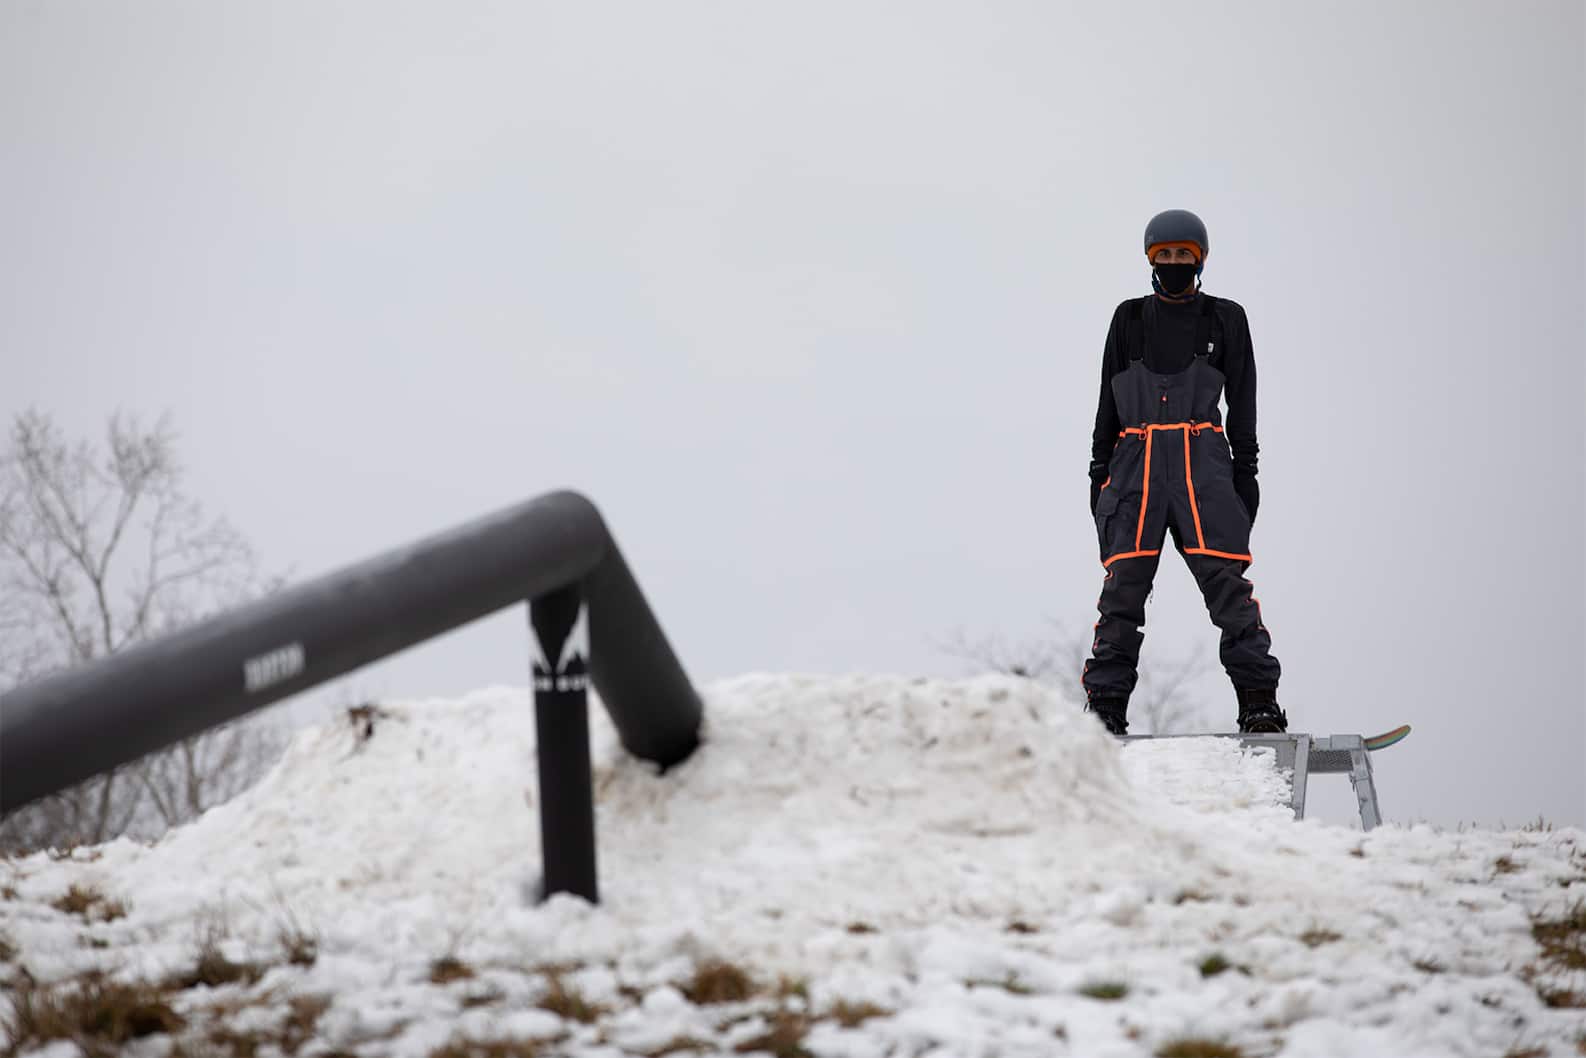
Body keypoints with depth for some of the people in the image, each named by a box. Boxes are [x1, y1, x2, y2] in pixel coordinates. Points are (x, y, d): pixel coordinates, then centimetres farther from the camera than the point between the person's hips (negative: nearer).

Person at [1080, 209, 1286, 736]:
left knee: (1226, 579, -11)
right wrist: (1100, 470, 11)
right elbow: (1108, 402, 18)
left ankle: (1259, 702, -9)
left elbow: (1242, 402, 11)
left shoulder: (1226, 319, 12)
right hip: (1136, 459, 1)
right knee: (1124, 584, -8)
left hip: (1204, 462, -1)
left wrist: (1246, 472, 4)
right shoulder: (1129, 318, 16)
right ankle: (1106, 703, -6)